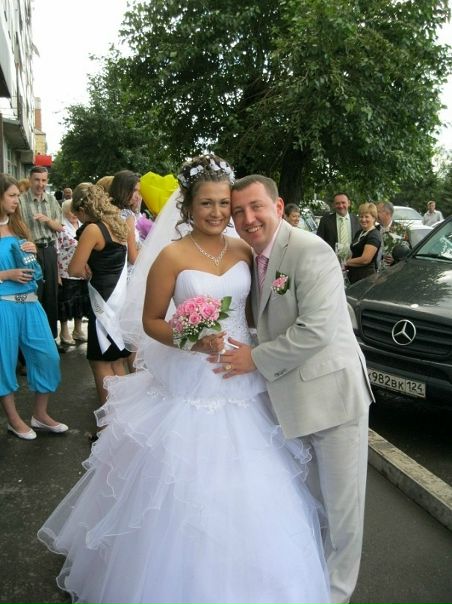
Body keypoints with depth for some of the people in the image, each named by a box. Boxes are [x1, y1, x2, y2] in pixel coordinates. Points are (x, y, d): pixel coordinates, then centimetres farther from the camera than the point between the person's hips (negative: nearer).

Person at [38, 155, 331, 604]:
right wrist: (191, 341, -21)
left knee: (246, 490, 14)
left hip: (244, 379, 5)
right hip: (192, 385, -4)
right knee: (189, 491, 6)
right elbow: (151, 321, -6)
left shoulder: (244, 250, 4)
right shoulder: (172, 255, -8)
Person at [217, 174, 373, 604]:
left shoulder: (309, 251, -19)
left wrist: (256, 359, -18)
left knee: (341, 503, 9)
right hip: (290, 397, 8)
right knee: (305, 499, 24)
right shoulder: (255, 256, 7)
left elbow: (316, 329, -25)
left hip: (331, 391, -7)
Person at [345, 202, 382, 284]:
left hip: (366, 276, -8)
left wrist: (347, 262, -8)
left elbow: (365, 260, -20)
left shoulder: (374, 235, -12)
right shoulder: (359, 233, 16)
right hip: (354, 276, 8)